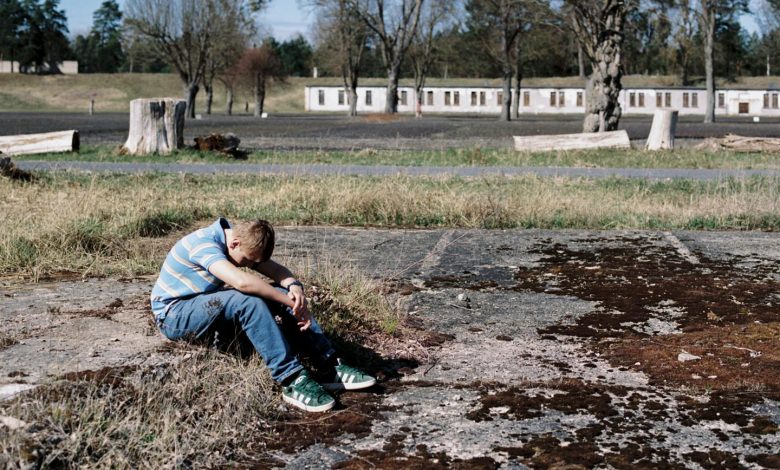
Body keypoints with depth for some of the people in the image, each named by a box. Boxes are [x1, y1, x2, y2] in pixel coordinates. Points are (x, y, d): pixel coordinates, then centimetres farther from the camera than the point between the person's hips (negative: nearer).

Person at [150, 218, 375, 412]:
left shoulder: (239, 243, 1)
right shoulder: (204, 243, -27)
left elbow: (276, 269, -2)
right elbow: (242, 281, -41)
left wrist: (294, 286, -25)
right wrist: (291, 303, -35)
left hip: (208, 307, 8)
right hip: (174, 315, -8)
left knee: (278, 294, -12)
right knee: (248, 300, -34)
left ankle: (331, 367, -17)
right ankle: (292, 381, -36)